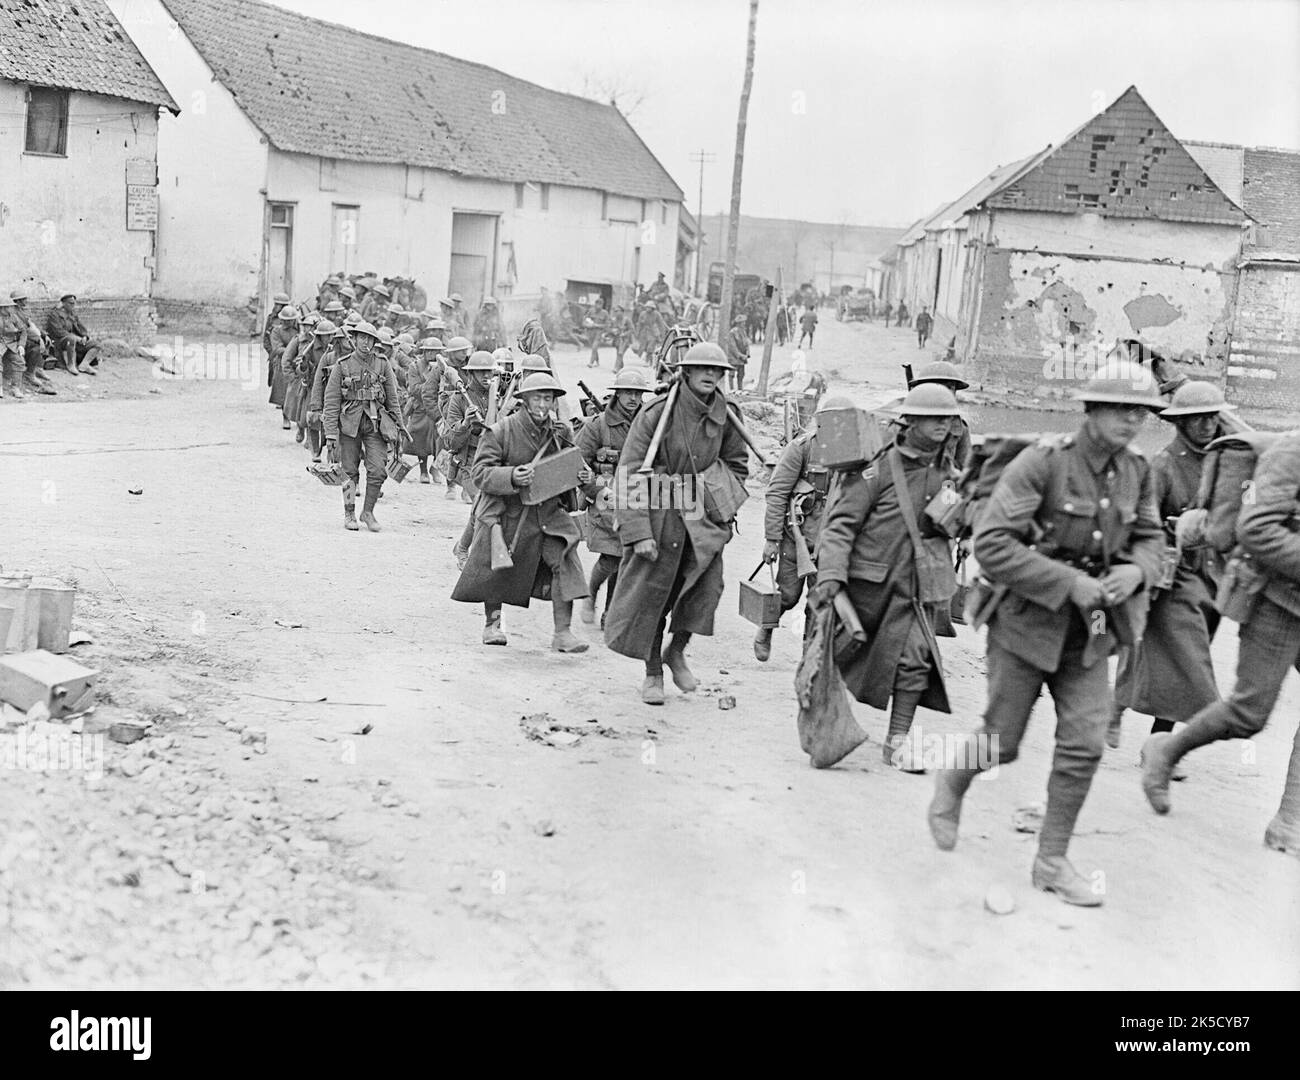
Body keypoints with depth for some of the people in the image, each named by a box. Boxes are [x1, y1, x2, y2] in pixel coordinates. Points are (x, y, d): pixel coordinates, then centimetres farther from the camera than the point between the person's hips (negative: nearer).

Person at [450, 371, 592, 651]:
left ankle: (562, 632, -9)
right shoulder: (500, 431, -10)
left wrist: (584, 476, -5)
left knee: (565, 562, -14)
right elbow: (480, 474, -14)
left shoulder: (561, 433, 3)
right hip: (505, 513, -2)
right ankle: (492, 624, 33)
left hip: (548, 514, 3)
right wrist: (512, 476, -31)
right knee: (496, 570, 9)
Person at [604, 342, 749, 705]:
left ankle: (677, 651, 14)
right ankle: (652, 674, 20)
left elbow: (737, 465, 20)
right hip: (657, 514, -3)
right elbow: (629, 473, -13)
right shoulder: (656, 413, -13)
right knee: (651, 592, 2)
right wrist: (638, 532, -18)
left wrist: (723, 504, 5)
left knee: (708, 583, -12)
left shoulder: (726, 417, 1)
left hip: (702, 515, 3)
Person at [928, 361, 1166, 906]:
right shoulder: (1042, 461, -19)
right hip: (1028, 617, -5)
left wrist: (1135, 569, -9)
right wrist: (1070, 582, -25)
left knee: (1084, 743, -1)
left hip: (1090, 626, 5)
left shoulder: (1136, 471, -1)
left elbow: (1150, 537, 14)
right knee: (1003, 746, 4)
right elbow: (991, 543, -23)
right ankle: (953, 780, 38)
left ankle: (1051, 861, 13)